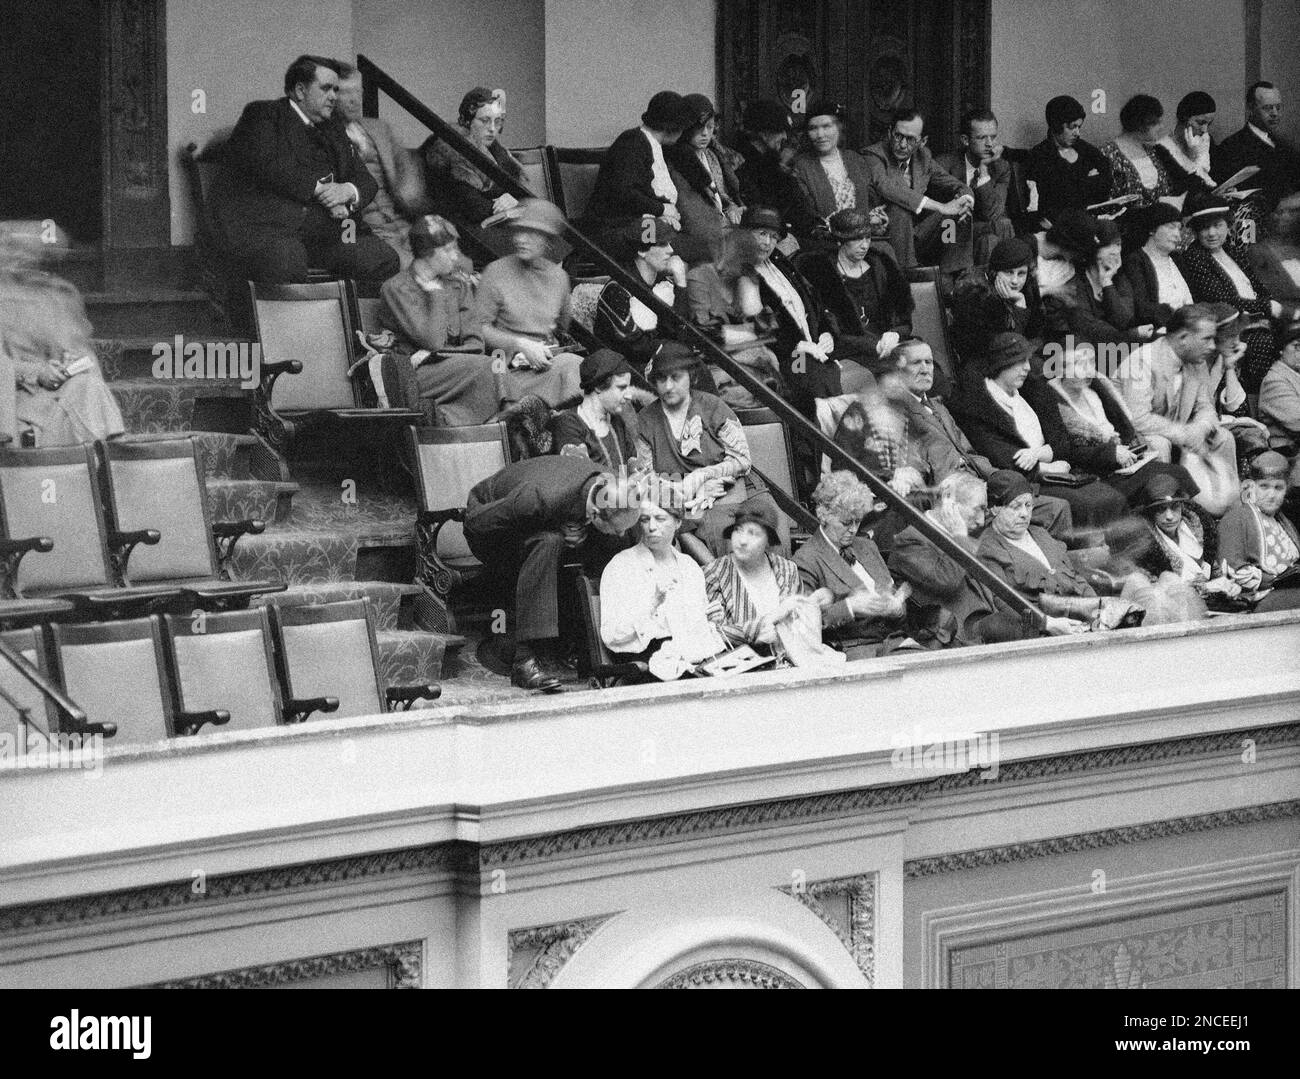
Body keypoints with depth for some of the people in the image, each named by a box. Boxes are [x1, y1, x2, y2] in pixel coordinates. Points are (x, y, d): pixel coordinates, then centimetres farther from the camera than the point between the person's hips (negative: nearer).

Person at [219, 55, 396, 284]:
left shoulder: (334, 128, 30)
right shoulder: (262, 114, 10)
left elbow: (365, 180, 23)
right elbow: (266, 165, -8)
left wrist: (349, 191, -3)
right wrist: (319, 188, -12)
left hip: (326, 229, 6)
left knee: (385, 260, -20)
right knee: (286, 263, -40)